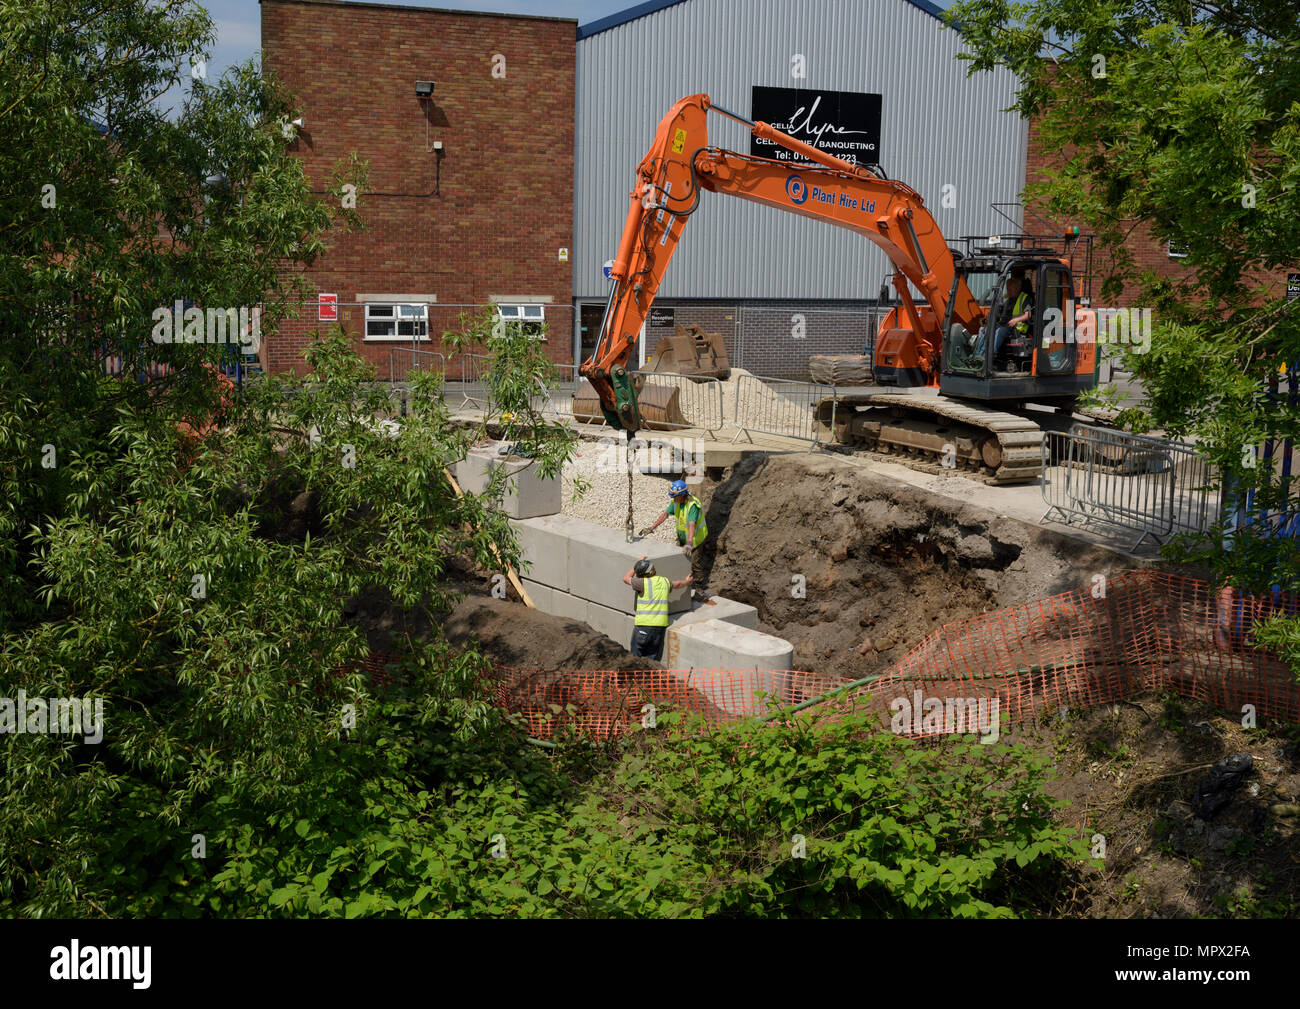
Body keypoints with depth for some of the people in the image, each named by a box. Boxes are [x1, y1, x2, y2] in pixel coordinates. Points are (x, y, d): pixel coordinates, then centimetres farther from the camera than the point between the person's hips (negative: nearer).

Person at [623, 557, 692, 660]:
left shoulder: (644, 583, -8)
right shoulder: (665, 581, 10)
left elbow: (626, 578, 8)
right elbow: (677, 584, 33)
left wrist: (637, 563, 19)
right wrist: (686, 582, 56)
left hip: (643, 625, -5)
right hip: (661, 625, 5)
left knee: (635, 657, 7)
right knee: (653, 659, 11)